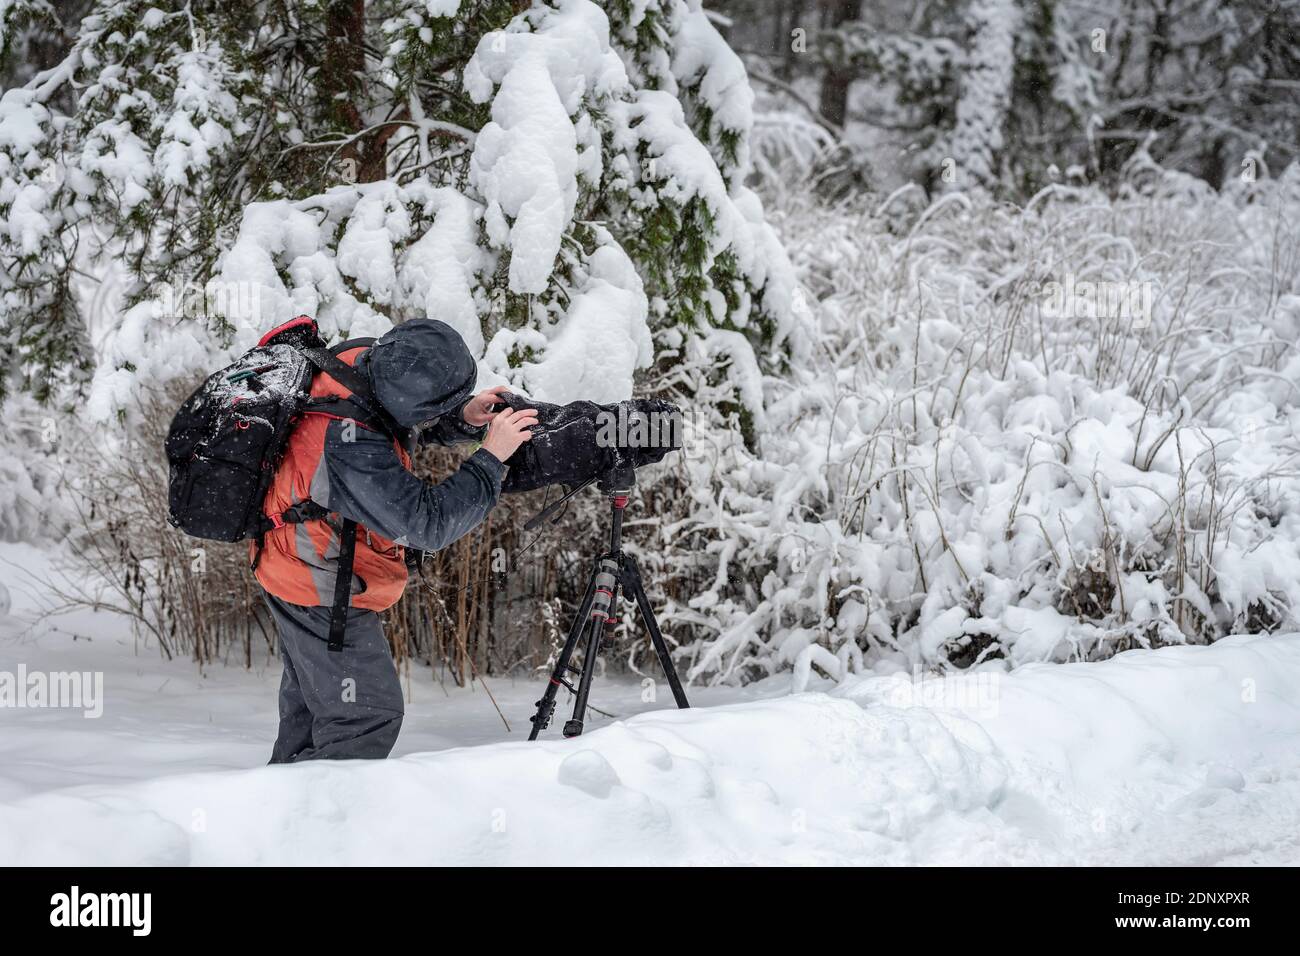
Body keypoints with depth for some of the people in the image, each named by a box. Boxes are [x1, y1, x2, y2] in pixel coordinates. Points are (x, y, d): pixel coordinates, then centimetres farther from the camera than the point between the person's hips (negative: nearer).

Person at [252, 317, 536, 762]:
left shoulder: (367, 363, -13)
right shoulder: (351, 445, -38)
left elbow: (426, 423, 6)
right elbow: (428, 521, -33)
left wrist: (465, 417, -15)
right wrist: (491, 456, -29)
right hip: (322, 594, -10)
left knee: (309, 705, 23)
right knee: (369, 717, -6)